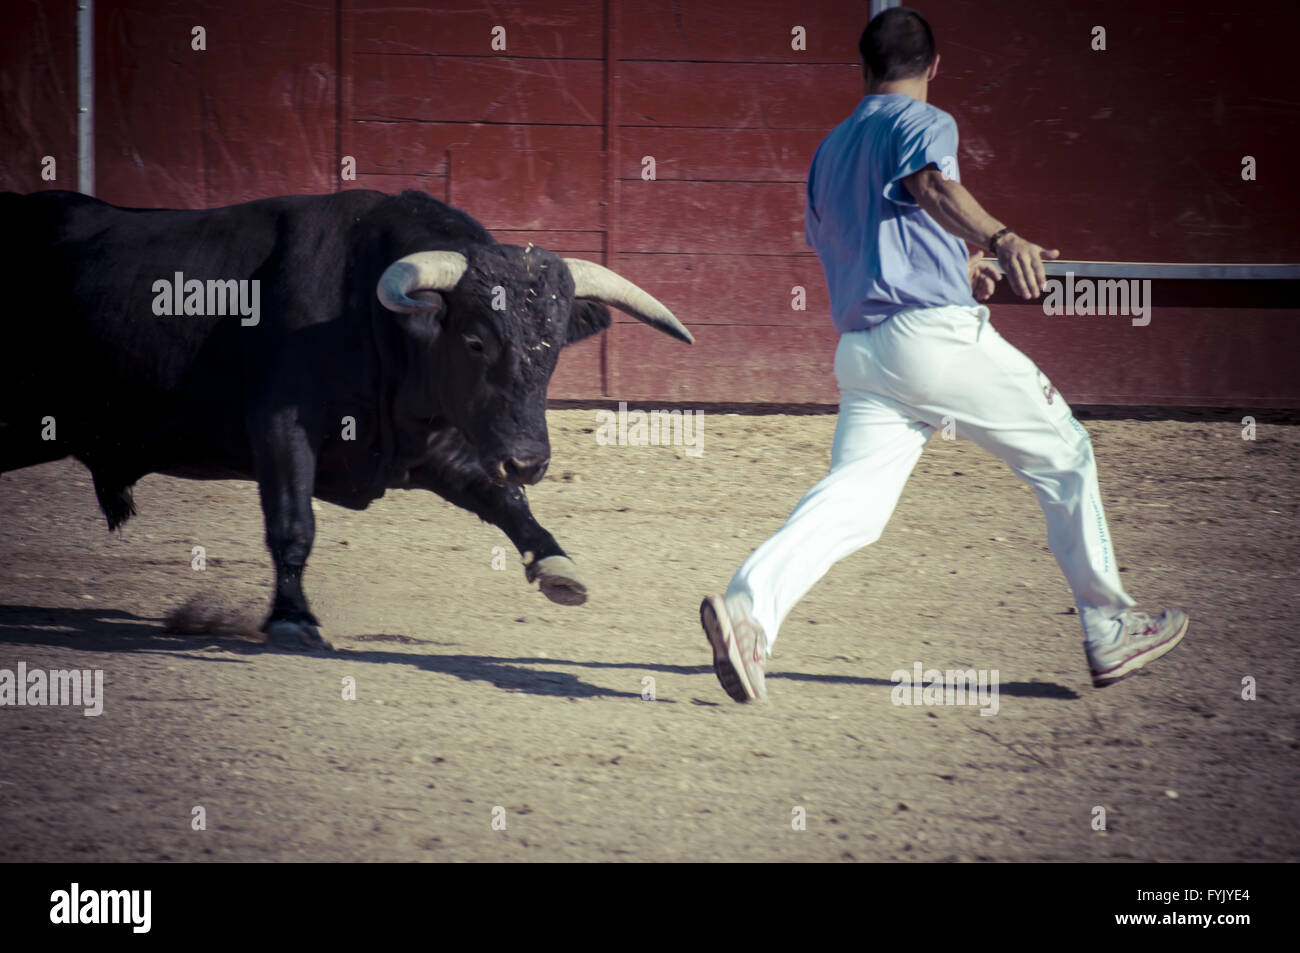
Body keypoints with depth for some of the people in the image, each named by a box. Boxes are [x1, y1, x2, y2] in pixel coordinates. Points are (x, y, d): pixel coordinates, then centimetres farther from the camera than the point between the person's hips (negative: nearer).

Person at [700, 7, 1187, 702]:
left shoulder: (829, 149, 25)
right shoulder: (923, 122, 1)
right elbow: (933, 187, -22)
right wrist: (999, 241, -41)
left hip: (859, 350, 6)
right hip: (939, 332, -6)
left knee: (851, 501, -7)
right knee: (1064, 458, 9)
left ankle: (750, 604, -32)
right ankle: (1109, 633, 11)